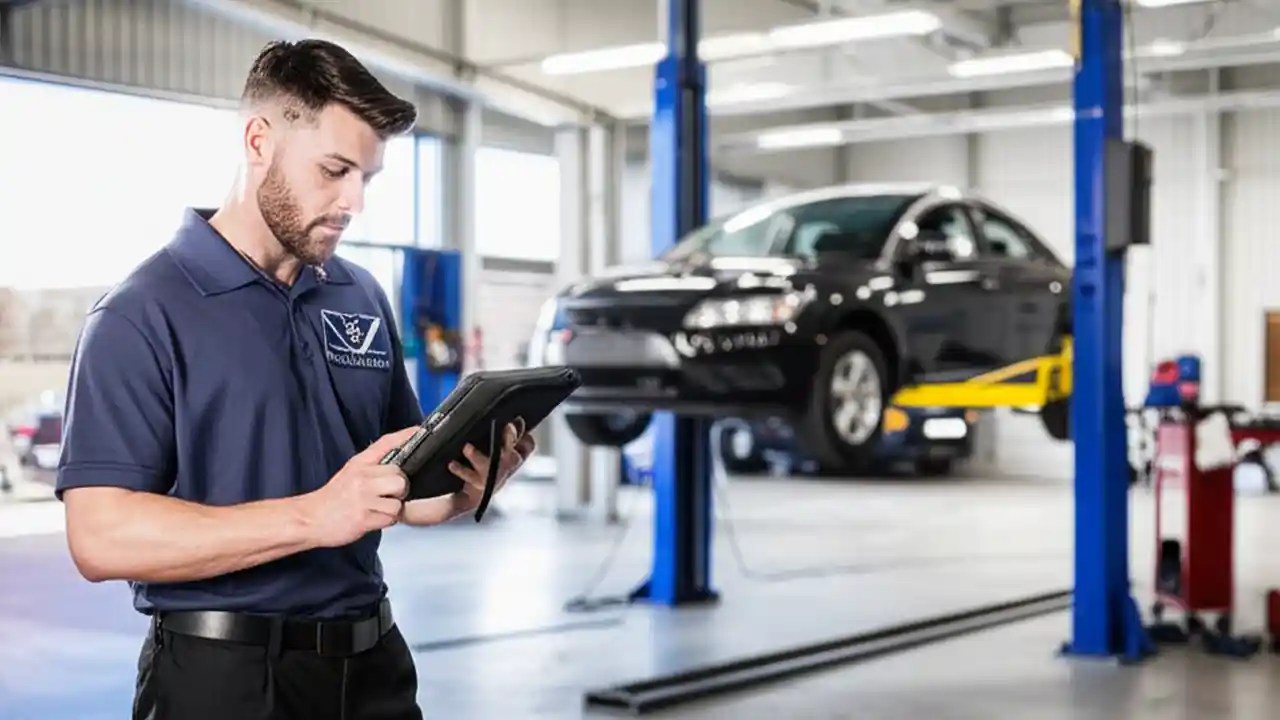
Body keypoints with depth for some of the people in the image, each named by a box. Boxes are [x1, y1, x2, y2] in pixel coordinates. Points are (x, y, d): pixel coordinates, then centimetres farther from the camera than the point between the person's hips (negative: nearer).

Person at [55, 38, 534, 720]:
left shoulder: (363, 299, 8)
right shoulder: (141, 314, -11)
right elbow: (101, 535, -19)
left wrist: (472, 482, -8)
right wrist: (313, 516, -26)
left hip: (373, 663, 6)